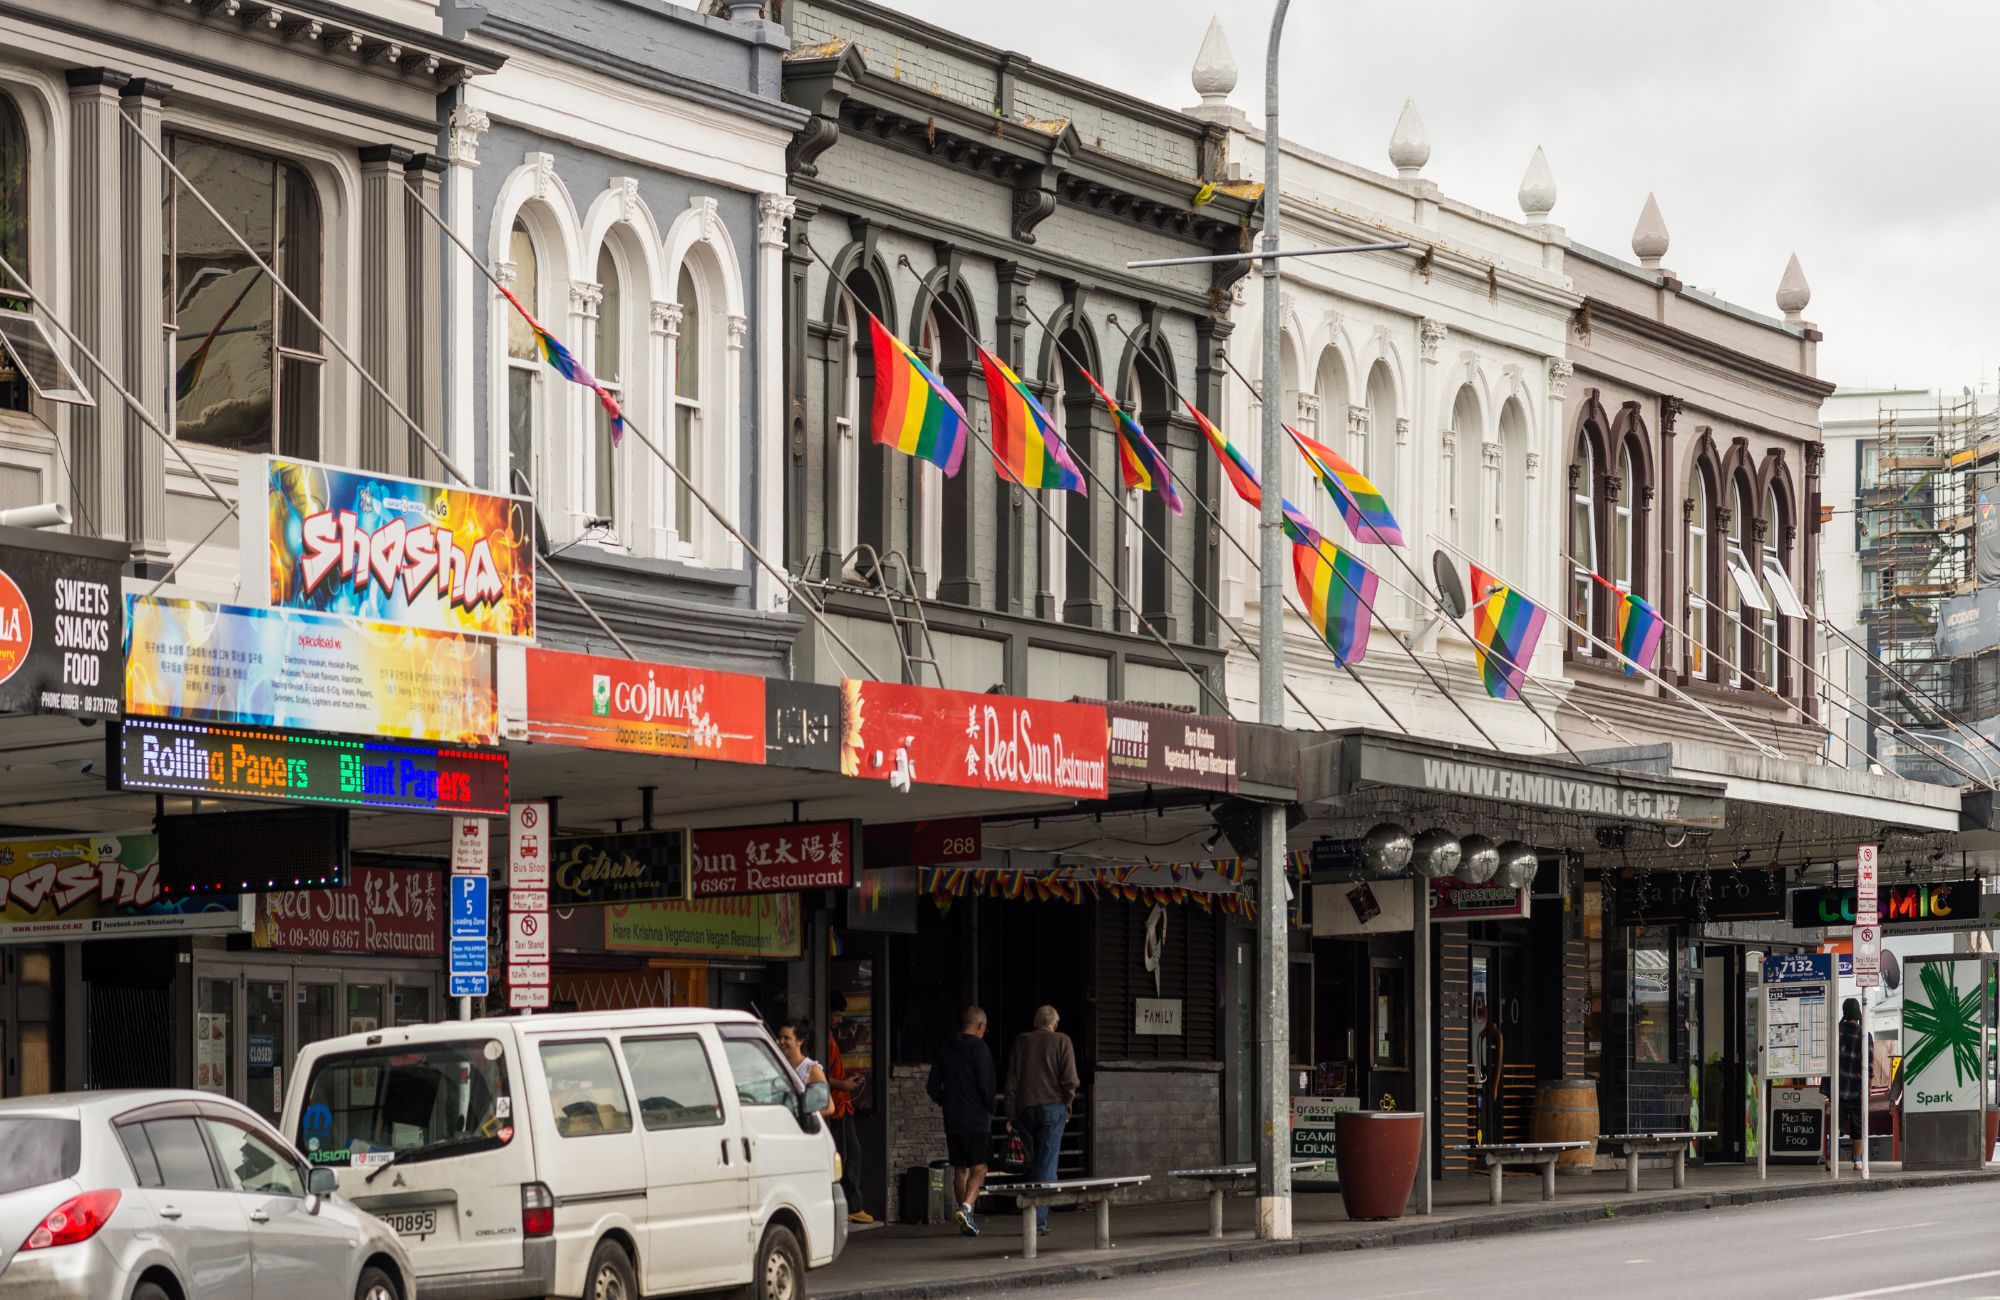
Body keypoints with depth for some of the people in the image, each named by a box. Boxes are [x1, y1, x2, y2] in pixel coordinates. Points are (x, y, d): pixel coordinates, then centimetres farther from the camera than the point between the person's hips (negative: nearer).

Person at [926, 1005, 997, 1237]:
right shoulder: (979, 1048, -9)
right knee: (979, 1169, -5)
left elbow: (932, 1087, 11)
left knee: (960, 1169, 12)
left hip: (952, 1120, 6)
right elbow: (987, 1085, -14)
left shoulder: (945, 1050, 9)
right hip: (977, 1119, -6)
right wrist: (991, 1108, 3)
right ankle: (966, 1208, -25)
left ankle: (966, 1218, 15)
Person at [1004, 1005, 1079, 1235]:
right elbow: (1070, 1079, -8)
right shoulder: (1062, 1041, 1)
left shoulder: (1021, 1042, 9)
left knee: (1034, 1162, 12)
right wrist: (1067, 1104, 8)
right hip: (1053, 1105, -3)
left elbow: (1011, 1081, 6)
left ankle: (1033, 1216, 8)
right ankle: (1039, 1219, -7)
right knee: (1047, 1164, -2)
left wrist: (1011, 1115, 6)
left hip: (1026, 1107, 3)